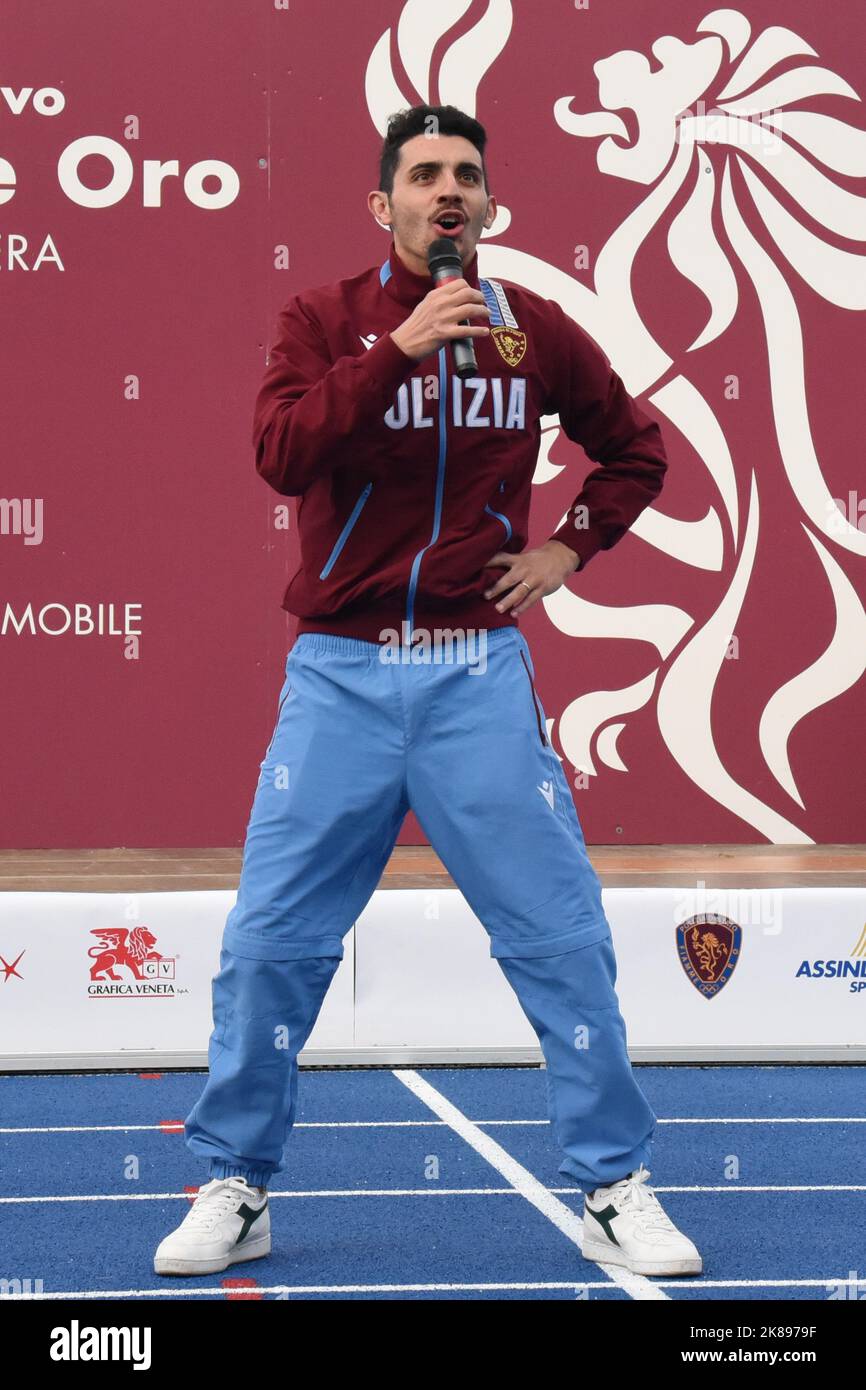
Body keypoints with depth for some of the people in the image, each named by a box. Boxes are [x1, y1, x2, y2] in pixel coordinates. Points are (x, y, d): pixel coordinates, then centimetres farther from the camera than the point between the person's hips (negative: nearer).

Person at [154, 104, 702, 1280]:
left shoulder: (533, 331, 6)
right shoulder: (324, 320, 1)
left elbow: (635, 450, 21)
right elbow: (280, 453, -17)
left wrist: (570, 546, 7)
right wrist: (398, 348, -24)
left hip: (480, 674, 1)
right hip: (341, 673, -1)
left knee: (562, 939, 0)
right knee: (269, 945, -1)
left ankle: (616, 1192, 11)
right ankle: (235, 1193, 13)